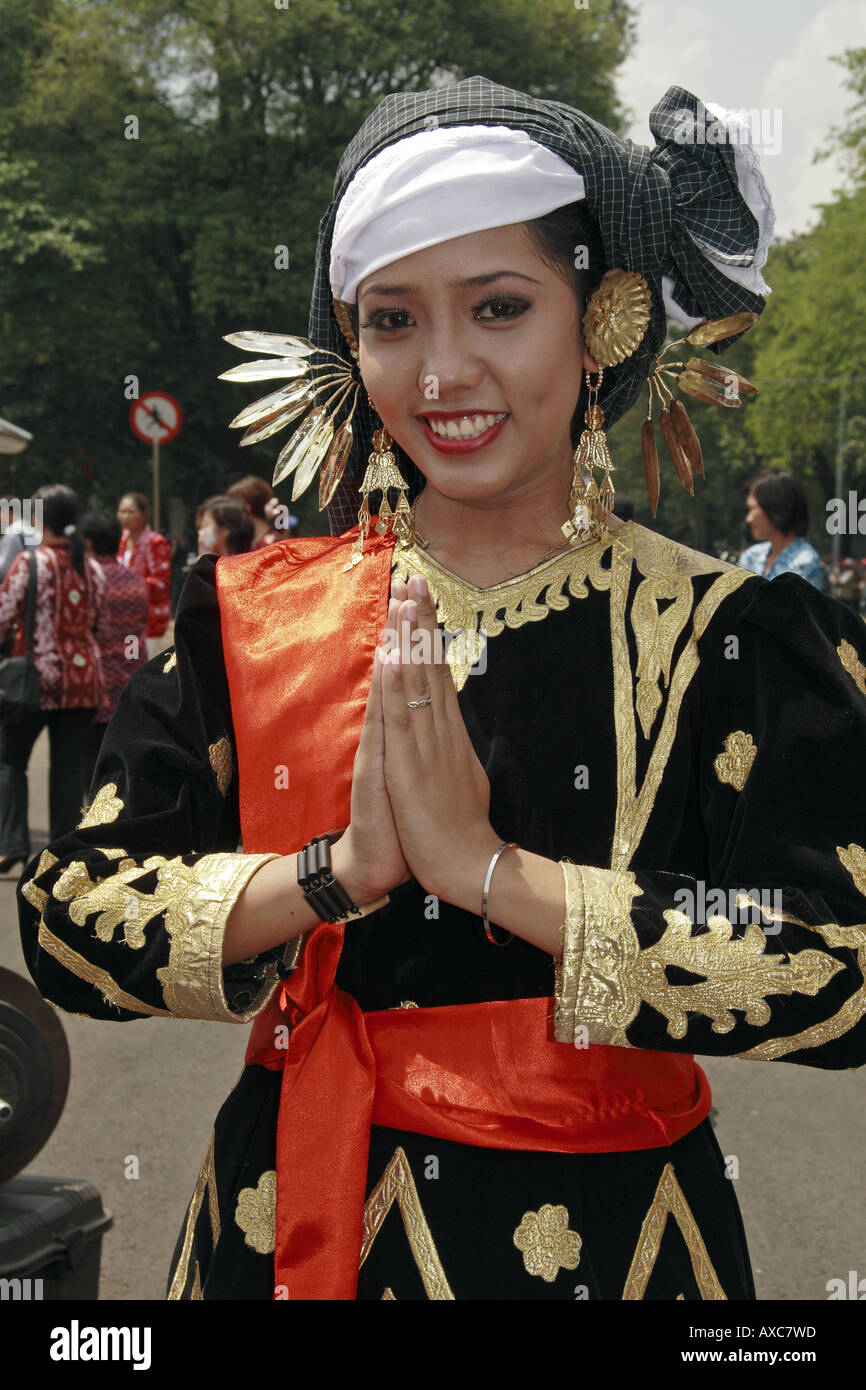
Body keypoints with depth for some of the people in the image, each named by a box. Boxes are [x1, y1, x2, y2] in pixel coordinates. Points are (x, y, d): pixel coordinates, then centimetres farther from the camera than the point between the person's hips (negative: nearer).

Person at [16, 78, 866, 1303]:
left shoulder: (737, 638, -10)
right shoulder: (254, 615, -3)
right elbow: (68, 920, -7)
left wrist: (488, 867, -23)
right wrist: (339, 872, -22)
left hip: (605, 1235, -1)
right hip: (290, 1225, 2)